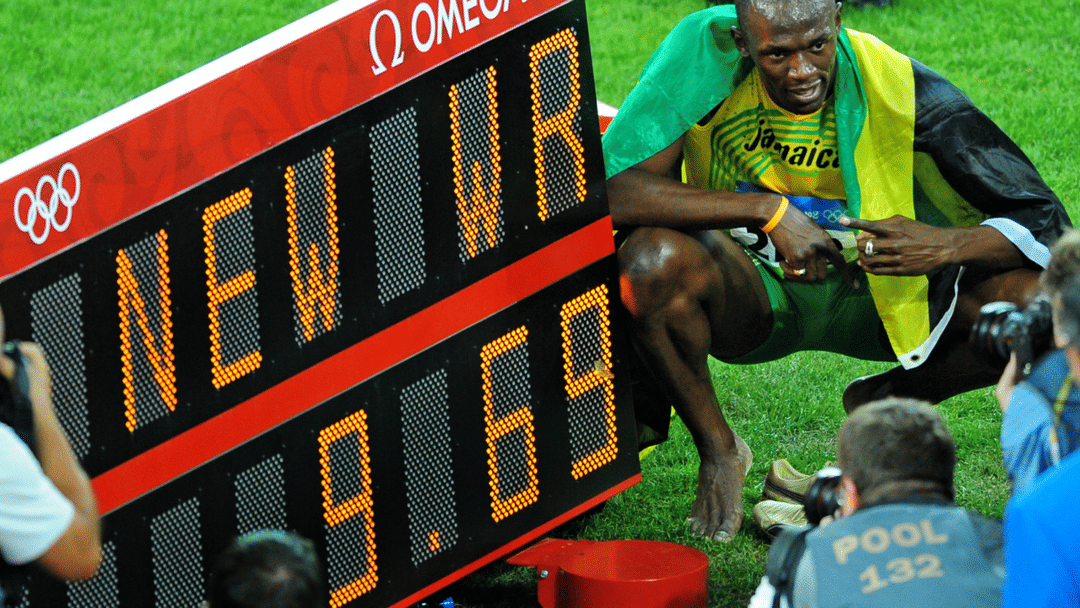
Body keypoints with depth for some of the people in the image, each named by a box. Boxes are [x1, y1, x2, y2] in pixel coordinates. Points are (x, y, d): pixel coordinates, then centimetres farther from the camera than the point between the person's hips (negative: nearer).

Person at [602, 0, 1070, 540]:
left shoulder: (898, 89, -22)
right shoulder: (704, 49, -23)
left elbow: (1045, 222, -20)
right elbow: (615, 191, -31)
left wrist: (946, 247, -41)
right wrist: (767, 209, -36)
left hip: (874, 295, 1)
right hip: (750, 293, -1)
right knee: (652, 259, -34)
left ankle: (884, 401, 8)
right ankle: (718, 450, -6)